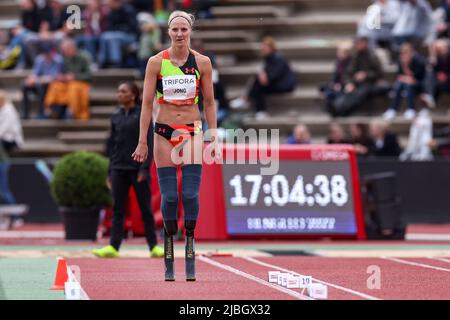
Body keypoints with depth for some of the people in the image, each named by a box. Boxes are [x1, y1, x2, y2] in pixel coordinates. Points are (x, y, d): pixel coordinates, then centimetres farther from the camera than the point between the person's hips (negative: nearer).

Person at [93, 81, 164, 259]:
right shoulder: (116, 117, 11)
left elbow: (148, 143, -7)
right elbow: (112, 144, 14)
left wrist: (144, 168, -14)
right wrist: (110, 172, 11)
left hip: (137, 168, -4)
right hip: (119, 169, 4)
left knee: (145, 209, 3)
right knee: (117, 209, 0)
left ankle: (154, 246, 10)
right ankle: (113, 247, -2)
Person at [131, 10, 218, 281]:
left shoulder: (202, 63, 1)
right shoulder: (156, 62, -2)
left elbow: (209, 102, 7)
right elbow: (147, 103, 0)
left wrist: (214, 138, 4)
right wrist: (143, 141, -3)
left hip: (192, 131, 0)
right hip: (164, 131, 0)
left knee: (191, 194, -7)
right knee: (169, 196, -2)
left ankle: (190, 253, 2)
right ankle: (169, 258, 7)